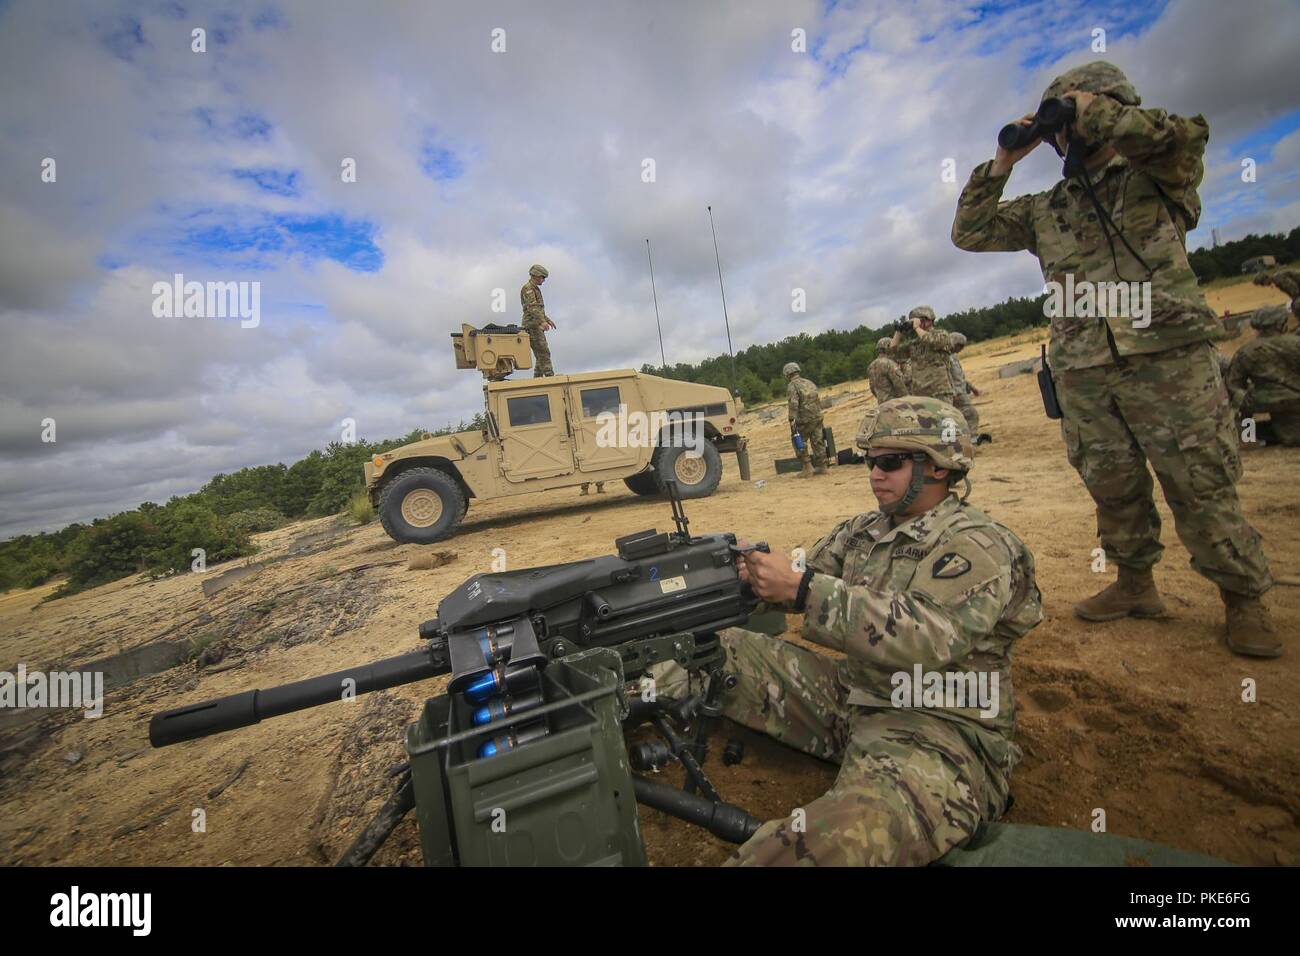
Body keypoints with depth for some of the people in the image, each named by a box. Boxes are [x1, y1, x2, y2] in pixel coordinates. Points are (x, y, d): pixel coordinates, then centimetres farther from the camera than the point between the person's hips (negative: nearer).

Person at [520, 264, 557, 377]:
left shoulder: (535, 289, 24)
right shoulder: (527, 288, -8)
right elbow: (532, 307, -22)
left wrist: (547, 320, 33)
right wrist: (542, 321, -33)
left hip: (537, 326, 10)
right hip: (532, 324, -10)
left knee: (541, 354, 7)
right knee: (543, 352, -15)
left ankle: (538, 377, 7)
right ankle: (549, 375, -19)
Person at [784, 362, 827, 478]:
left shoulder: (793, 385, -7)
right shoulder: (809, 383, 16)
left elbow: (793, 404, -20)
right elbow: (819, 401, 19)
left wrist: (792, 420, -24)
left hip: (804, 420, -7)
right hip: (817, 417, 7)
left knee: (801, 445, 3)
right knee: (818, 442, 10)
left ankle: (807, 469, 1)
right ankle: (822, 467, 14)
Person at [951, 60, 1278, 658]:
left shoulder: (1156, 179, 9)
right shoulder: (1044, 210, 18)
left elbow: (1187, 136, -13)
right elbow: (969, 234, 14)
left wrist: (1090, 108, -5)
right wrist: (1001, 164, 8)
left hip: (1169, 359, -3)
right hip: (1082, 375, 4)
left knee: (1202, 489, 0)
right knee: (1114, 491, 10)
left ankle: (1245, 599, 18)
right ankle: (1135, 584, 27)